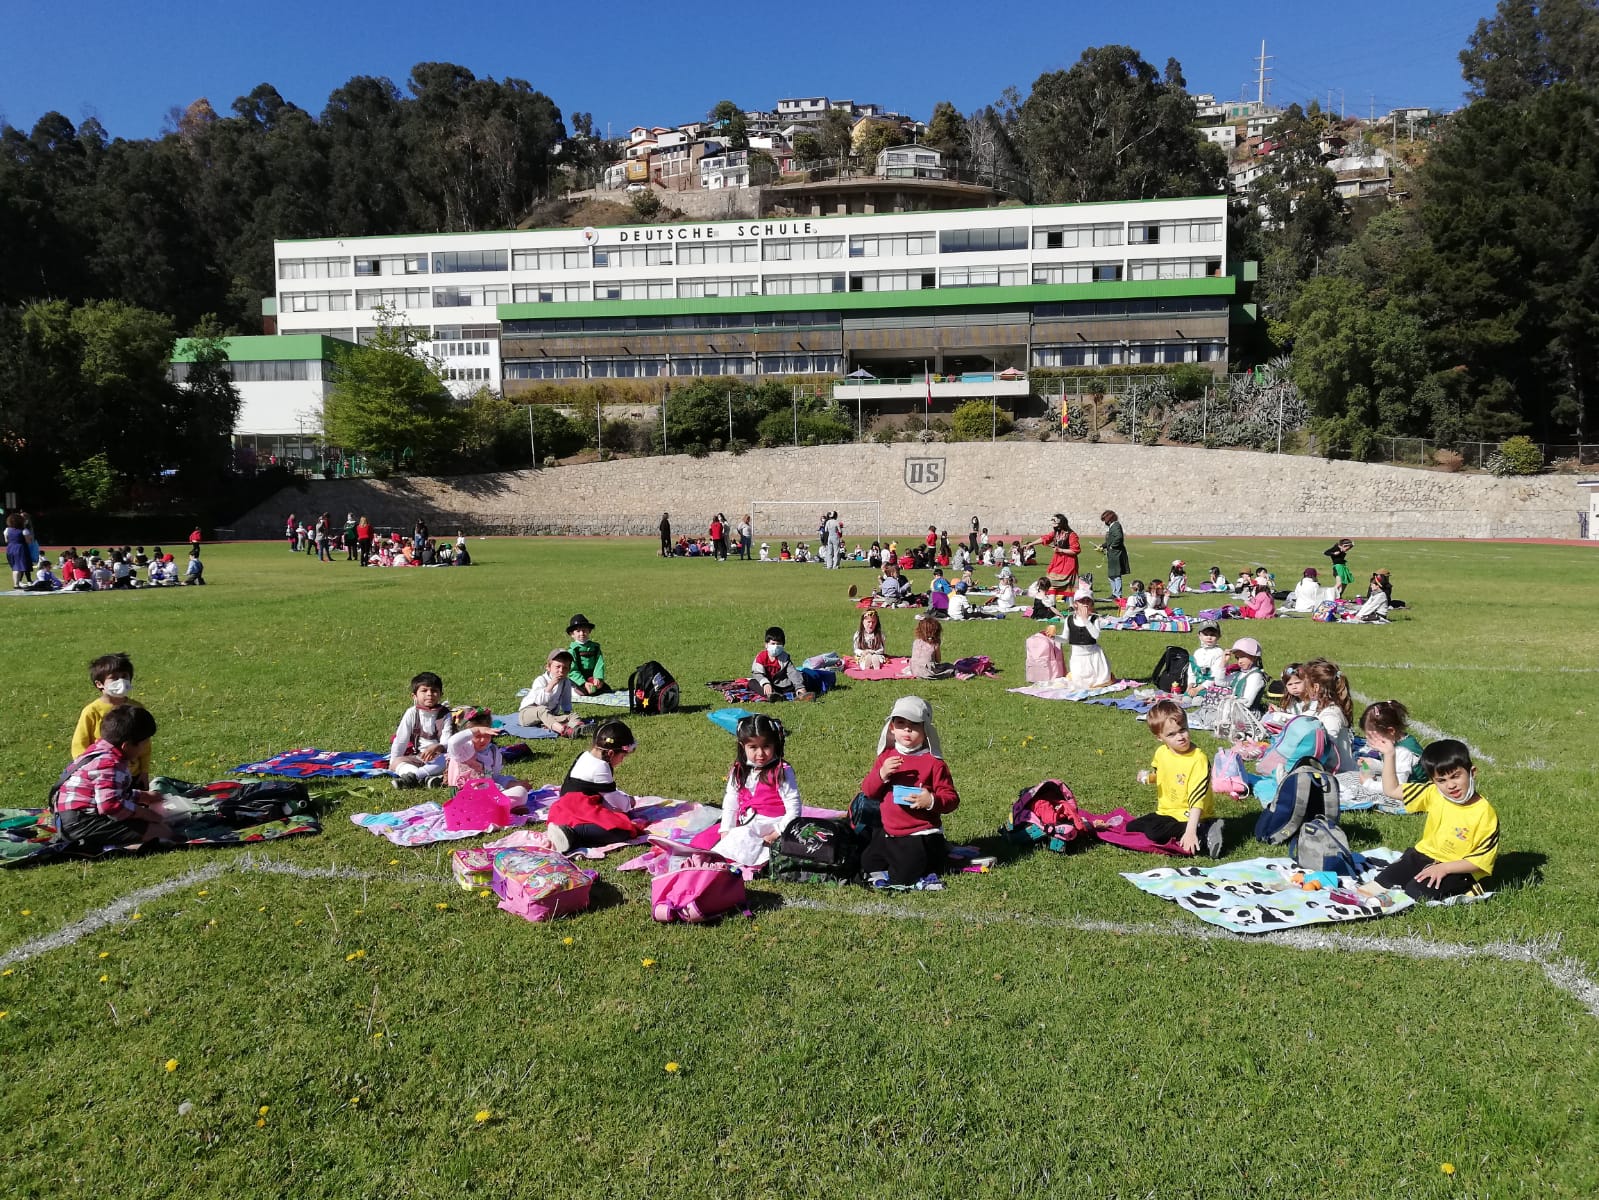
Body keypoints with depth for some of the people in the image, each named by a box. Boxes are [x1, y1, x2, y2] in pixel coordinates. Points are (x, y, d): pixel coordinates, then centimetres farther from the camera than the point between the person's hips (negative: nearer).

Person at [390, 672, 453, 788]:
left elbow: (447, 741, -12)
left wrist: (438, 747, -34)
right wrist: (393, 763, 1)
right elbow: (400, 739, 4)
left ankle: (413, 775, -51)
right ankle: (425, 778, -52)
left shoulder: (445, 715, -2)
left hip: (438, 756, -2)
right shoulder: (411, 713, 2)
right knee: (397, 762, -24)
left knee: (449, 759, -35)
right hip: (417, 757, 2)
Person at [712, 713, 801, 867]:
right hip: (746, 826, 7)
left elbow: (793, 807, -10)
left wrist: (779, 832, -17)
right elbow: (730, 804, 10)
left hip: (770, 828, -7)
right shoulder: (739, 772, 8)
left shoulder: (782, 772, -8)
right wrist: (726, 830, -1)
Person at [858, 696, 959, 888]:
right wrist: (882, 774, -17)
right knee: (868, 864, 12)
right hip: (888, 833, 6)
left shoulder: (934, 763, -11)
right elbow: (868, 791, 3)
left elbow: (952, 798, -10)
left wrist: (932, 801, -30)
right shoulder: (886, 757, 4)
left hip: (920, 835, -6)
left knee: (903, 877, -14)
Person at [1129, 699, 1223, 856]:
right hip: (1166, 812, 9)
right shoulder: (1161, 752, -1)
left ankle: (1203, 832, -15)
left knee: (1154, 833, -27)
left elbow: (1197, 799, -28)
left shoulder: (1199, 759, -23)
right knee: (1130, 827, 4)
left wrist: (1190, 831, -36)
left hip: (1189, 816, -9)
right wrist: (1147, 777, -1)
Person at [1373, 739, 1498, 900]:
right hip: (1424, 854, 4)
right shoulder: (1433, 794, -6)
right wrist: (1389, 755, -7)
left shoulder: (1485, 814, -19)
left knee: (1417, 892, -26)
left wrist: (1444, 868, -23)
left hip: (1458, 869, -4)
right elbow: (1391, 790, 2)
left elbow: (1482, 860, -15)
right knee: (1382, 881, -14)